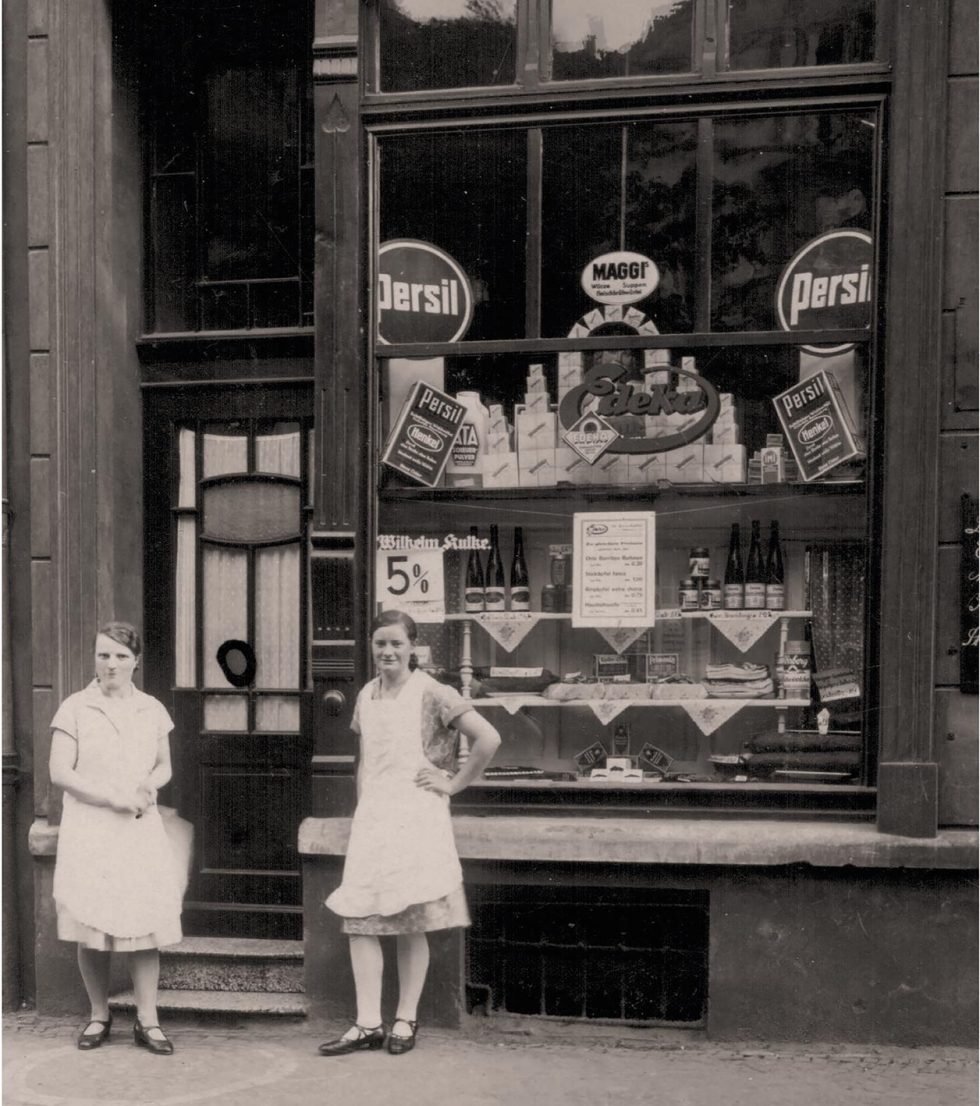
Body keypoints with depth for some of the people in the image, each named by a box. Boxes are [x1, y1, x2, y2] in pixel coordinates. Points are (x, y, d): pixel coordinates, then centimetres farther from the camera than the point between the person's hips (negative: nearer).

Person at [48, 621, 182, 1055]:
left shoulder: (152, 710, 9)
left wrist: (150, 785, -6)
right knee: (91, 925, 1)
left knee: (145, 922, -1)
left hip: (141, 830, 2)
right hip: (89, 830, -2)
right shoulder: (75, 708, -1)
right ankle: (99, 1016, 17)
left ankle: (147, 1020, 8)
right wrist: (113, 798, -13)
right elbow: (59, 772, -6)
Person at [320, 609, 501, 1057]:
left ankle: (406, 1019, 15)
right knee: (359, 921, -1)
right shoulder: (366, 695, 12)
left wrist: (453, 784, -7)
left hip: (416, 818, -5)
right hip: (371, 818, 6)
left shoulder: (432, 694, -7)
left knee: (410, 924, 1)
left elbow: (488, 738, -12)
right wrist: (362, 806, 15)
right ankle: (368, 1024, 6)